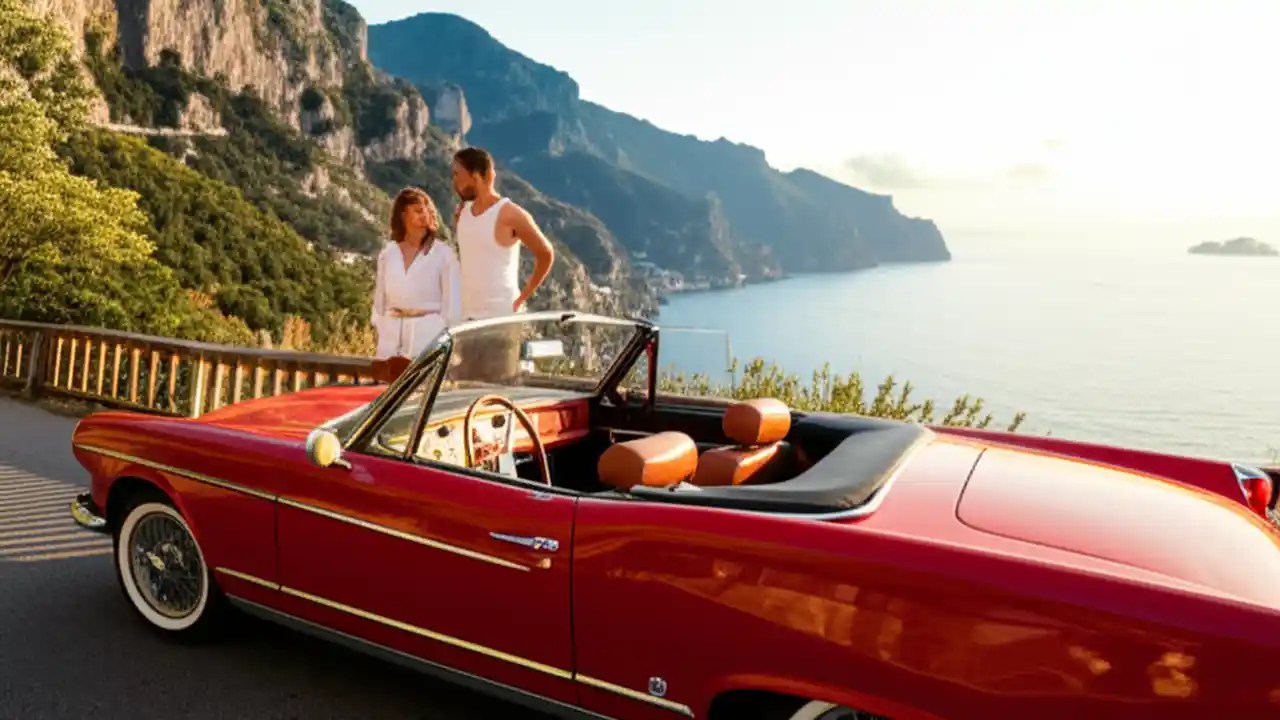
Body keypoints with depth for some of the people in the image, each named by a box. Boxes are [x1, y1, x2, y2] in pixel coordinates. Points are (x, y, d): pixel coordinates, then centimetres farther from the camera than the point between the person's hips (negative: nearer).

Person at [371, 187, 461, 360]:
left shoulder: (443, 254, -1)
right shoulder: (387, 254, 10)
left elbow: (452, 302, -2)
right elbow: (380, 297, 15)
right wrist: (381, 333, 10)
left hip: (428, 334, -3)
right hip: (392, 335, 4)